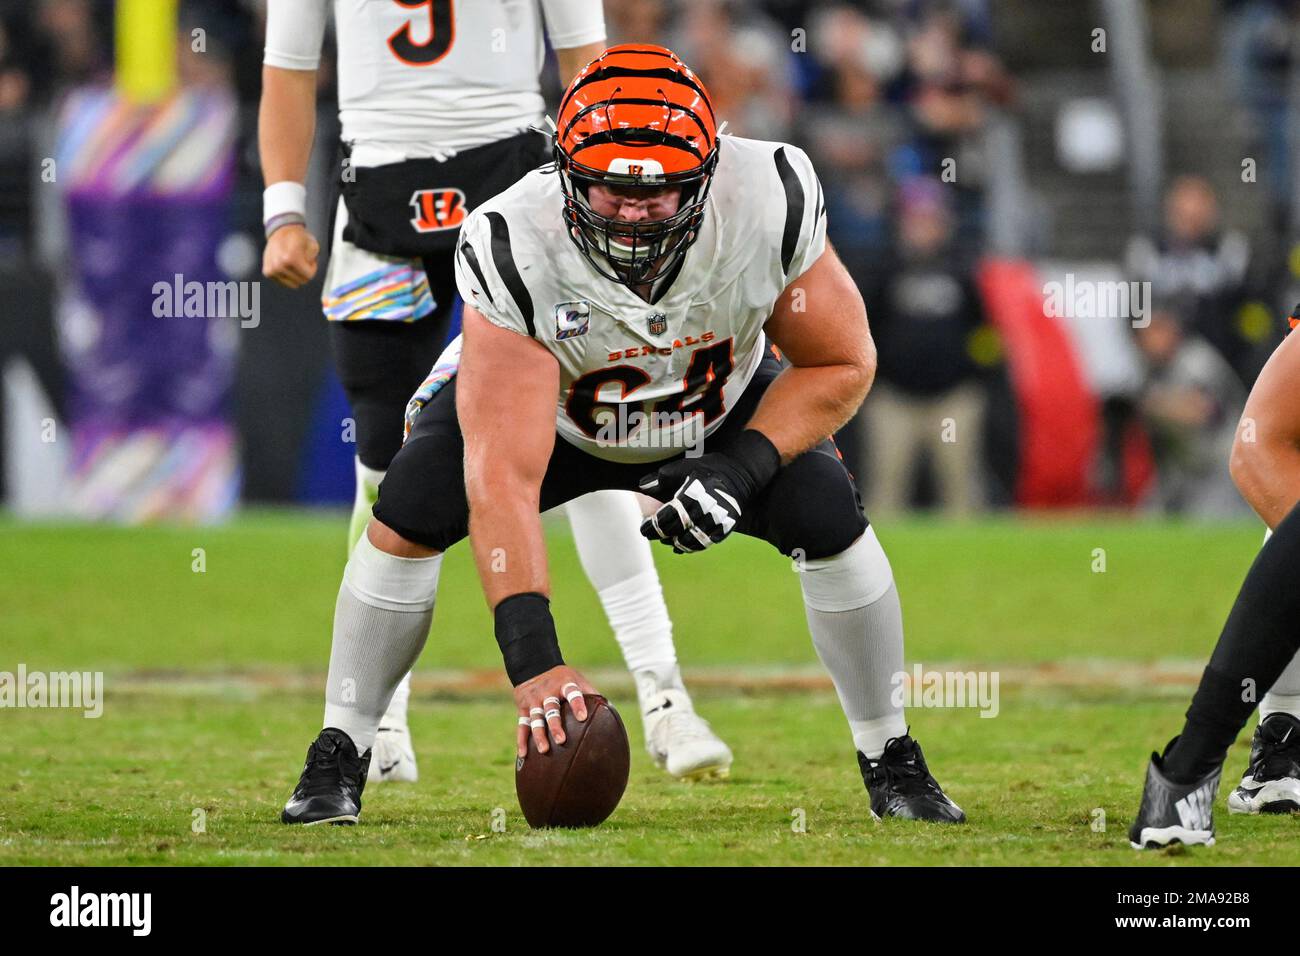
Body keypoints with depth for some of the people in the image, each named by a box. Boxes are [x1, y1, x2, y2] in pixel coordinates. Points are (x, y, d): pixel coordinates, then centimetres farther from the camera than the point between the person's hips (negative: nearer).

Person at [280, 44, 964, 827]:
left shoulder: (770, 204, -34)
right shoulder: (515, 253, -39)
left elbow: (841, 365, -16)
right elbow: (504, 477, -42)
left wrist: (741, 471, -32)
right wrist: (532, 659, -49)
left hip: (725, 407, 1)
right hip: (552, 408, -1)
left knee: (831, 520, -18)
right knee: (409, 517, -19)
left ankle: (892, 762, 3)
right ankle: (339, 757, -1)